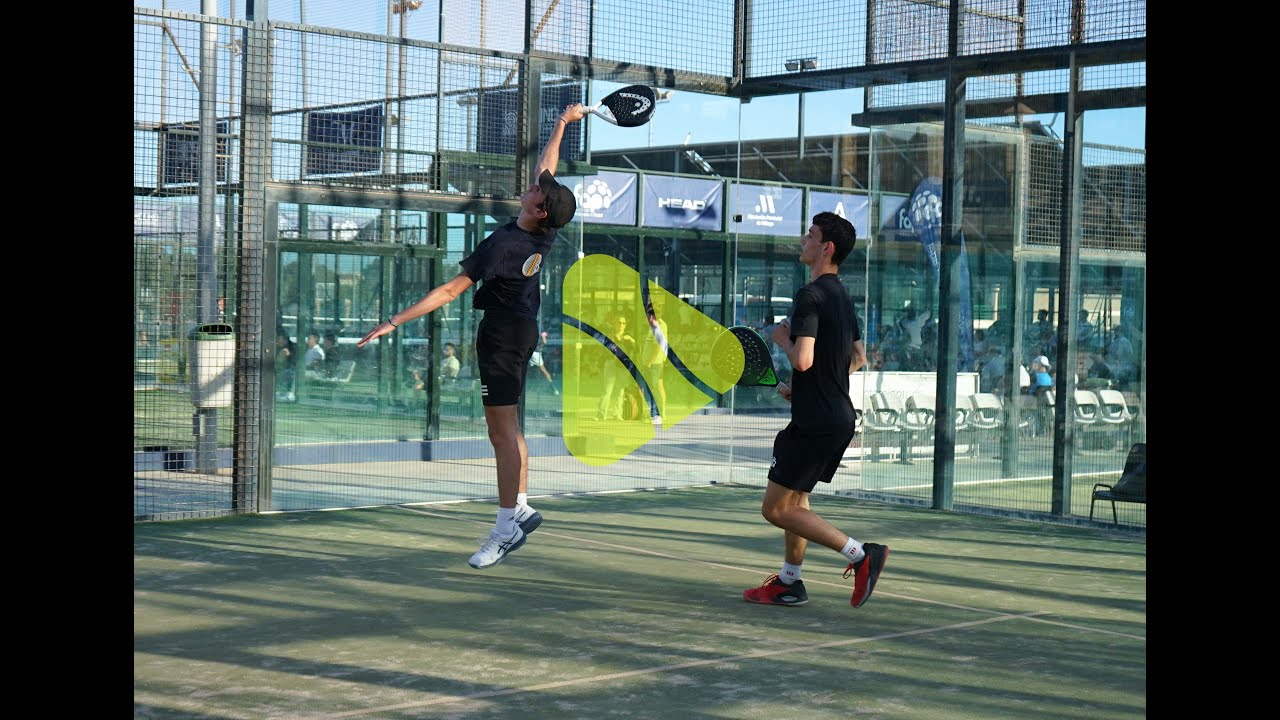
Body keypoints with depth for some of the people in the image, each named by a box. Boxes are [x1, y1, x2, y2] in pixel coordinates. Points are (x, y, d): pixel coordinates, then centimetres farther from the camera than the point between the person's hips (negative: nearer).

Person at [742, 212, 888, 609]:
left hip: (815, 423, -10)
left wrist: (782, 337, -7)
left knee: (776, 509, -4)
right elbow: (858, 358, 21)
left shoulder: (810, 296, -17)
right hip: (839, 416, 10)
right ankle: (789, 583, 27)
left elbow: (803, 360, -28)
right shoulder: (843, 295, 12)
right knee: (796, 498, 20)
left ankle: (862, 554, -9)